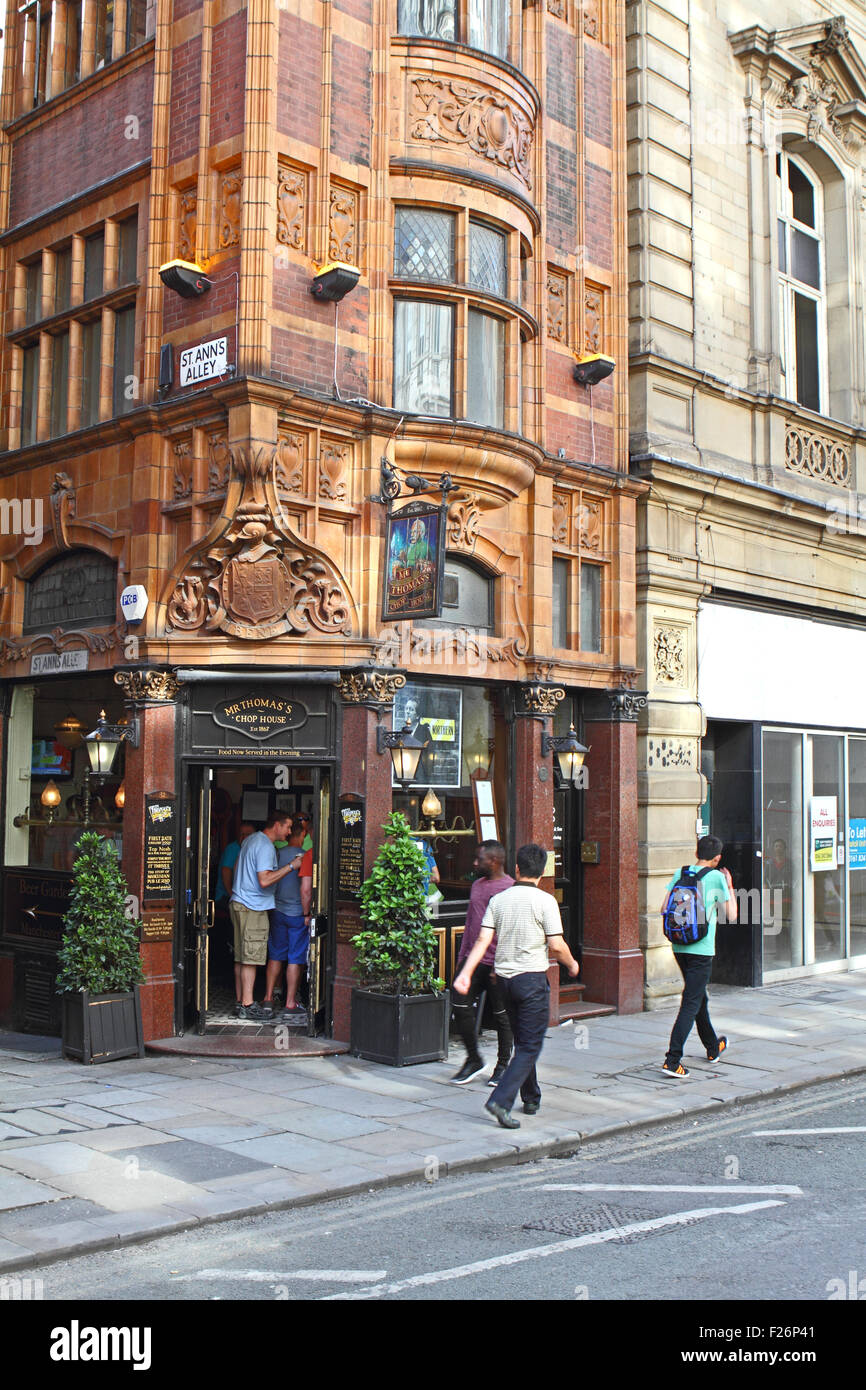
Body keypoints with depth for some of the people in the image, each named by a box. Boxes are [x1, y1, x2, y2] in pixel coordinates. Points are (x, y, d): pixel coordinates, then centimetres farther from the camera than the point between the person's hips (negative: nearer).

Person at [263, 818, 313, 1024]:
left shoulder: (277, 854, -1)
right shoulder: (305, 856, -15)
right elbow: (306, 890, -20)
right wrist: (306, 914, -9)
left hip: (277, 912, 5)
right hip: (297, 914, -4)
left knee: (275, 957, 15)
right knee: (295, 960, 3)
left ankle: (268, 1000, 17)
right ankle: (290, 1006, 7)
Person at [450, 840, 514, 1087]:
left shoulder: (510, 888, -9)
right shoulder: (477, 885, 15)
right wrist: (462, 957, 18)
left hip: (497, 963, -7)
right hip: (472, 961, 7)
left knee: (502, 1016, 4)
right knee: (461, 1009, 0)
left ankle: (503, 1065, 20)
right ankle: (473, 1060, 16)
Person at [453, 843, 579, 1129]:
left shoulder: (498, 899, 4)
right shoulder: (545, 901, -10)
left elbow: (482, 940, -3)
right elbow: (556, 945, -12)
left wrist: (465, 973, -4)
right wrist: (572, 964, 7)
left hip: (504, 976, 6)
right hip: (532, 977, -6)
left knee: (522, 1042, 20)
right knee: (530, 1046, -2)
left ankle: (531, 1099, 30)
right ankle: (501, 1101, -15)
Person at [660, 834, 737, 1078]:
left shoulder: (680, 874, 5)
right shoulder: (717, 877, -7)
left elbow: (664, 909, 2)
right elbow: (732, 916, -1)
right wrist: (730, 887, 10)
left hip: (679, 946, 6)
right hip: (702, 949, -6)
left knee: (699, 997, 22)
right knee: (691, 1005, -5)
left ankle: (713, 1048, 40)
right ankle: (672, 1060, -14)